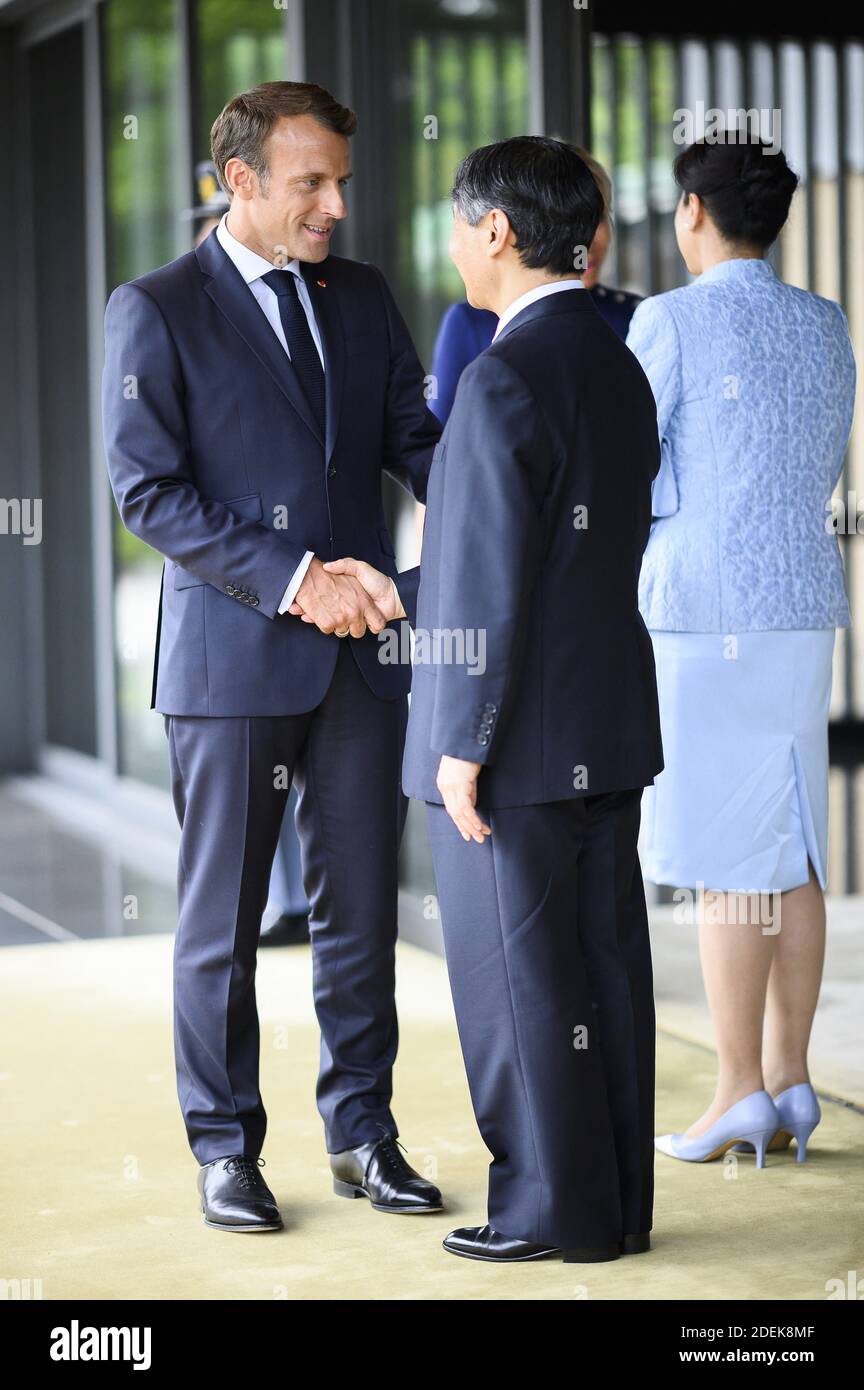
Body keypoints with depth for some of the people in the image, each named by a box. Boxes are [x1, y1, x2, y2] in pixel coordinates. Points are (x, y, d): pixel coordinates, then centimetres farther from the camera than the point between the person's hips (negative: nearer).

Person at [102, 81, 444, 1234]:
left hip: (361, 654, 4)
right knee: (222, 921, 5)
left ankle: (362, 1135, 21)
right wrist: (292, 579, -17)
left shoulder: (364, 298, 11)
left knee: (362, 907, 9)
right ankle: (225, 1149, 17)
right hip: (232, 657, -4)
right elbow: (149, 491, -10)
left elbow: (414, 439, 10)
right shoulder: (155, 312, -4)